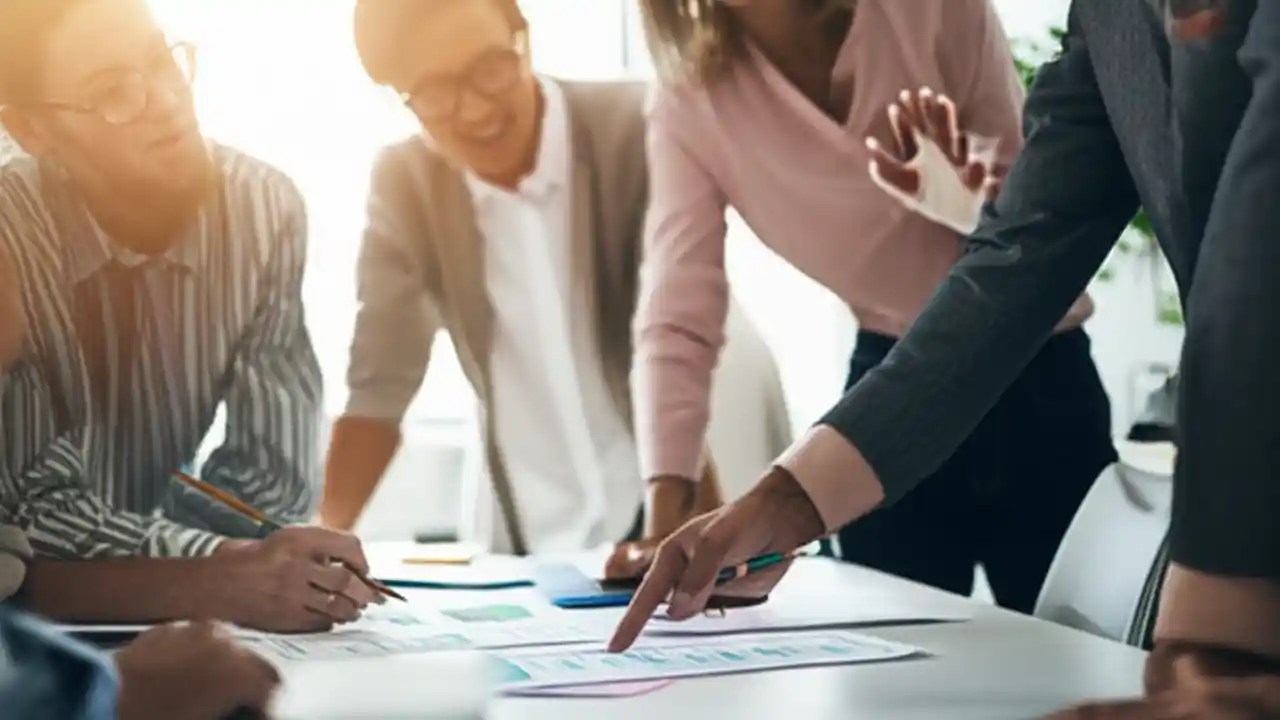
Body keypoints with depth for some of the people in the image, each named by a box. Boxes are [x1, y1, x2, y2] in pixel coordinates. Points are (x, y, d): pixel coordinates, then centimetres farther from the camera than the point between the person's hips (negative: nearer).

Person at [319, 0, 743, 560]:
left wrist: (679, 523, -29)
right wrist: (319, 539, -13)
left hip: (676, 513, -5)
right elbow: (379, 387, 0)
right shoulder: (404, 185, -3)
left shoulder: (634, 131, -14)